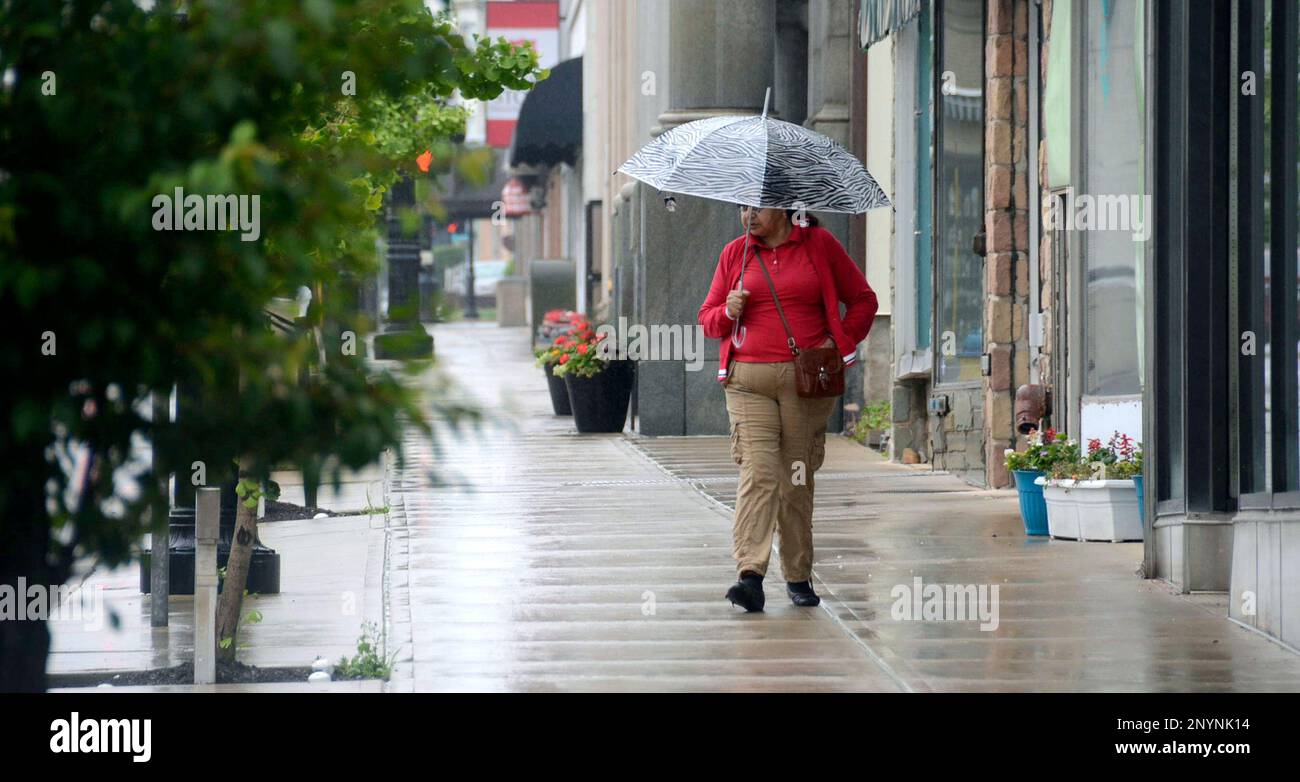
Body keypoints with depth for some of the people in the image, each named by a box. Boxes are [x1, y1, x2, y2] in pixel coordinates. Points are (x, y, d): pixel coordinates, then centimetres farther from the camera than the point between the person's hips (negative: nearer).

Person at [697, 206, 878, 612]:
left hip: (806, 380, 0)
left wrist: (840, 343, 0)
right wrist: (728, 313, -5)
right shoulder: (735, 253, 11)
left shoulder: (819, 244, 6)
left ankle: (798, 577, 16)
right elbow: (707, 318, 17)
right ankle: (750, 575, -24)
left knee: (797, 479, 5)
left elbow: (863, 300, 13)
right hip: (749, 380, 0)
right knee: (758, 472, -14)